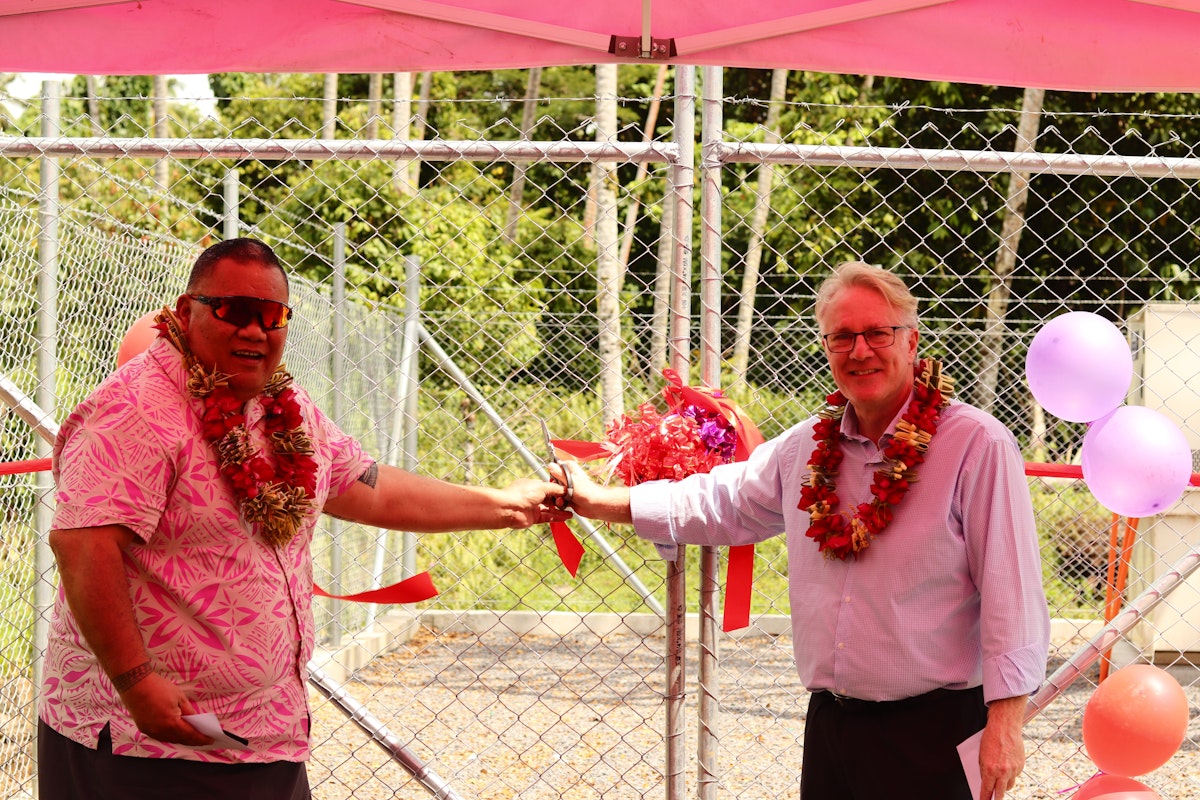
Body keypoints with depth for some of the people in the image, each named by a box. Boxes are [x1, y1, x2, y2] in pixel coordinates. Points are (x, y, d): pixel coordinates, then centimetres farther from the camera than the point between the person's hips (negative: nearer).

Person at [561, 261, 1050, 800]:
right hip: (830, 723, 6)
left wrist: (1005, 720, -16)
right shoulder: (806, 447, 10)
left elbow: (1010, 590, -12)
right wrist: (598, 501, 26)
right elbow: (723, 503, 26)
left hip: (933, 733, -6)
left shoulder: (977, 445, -10)